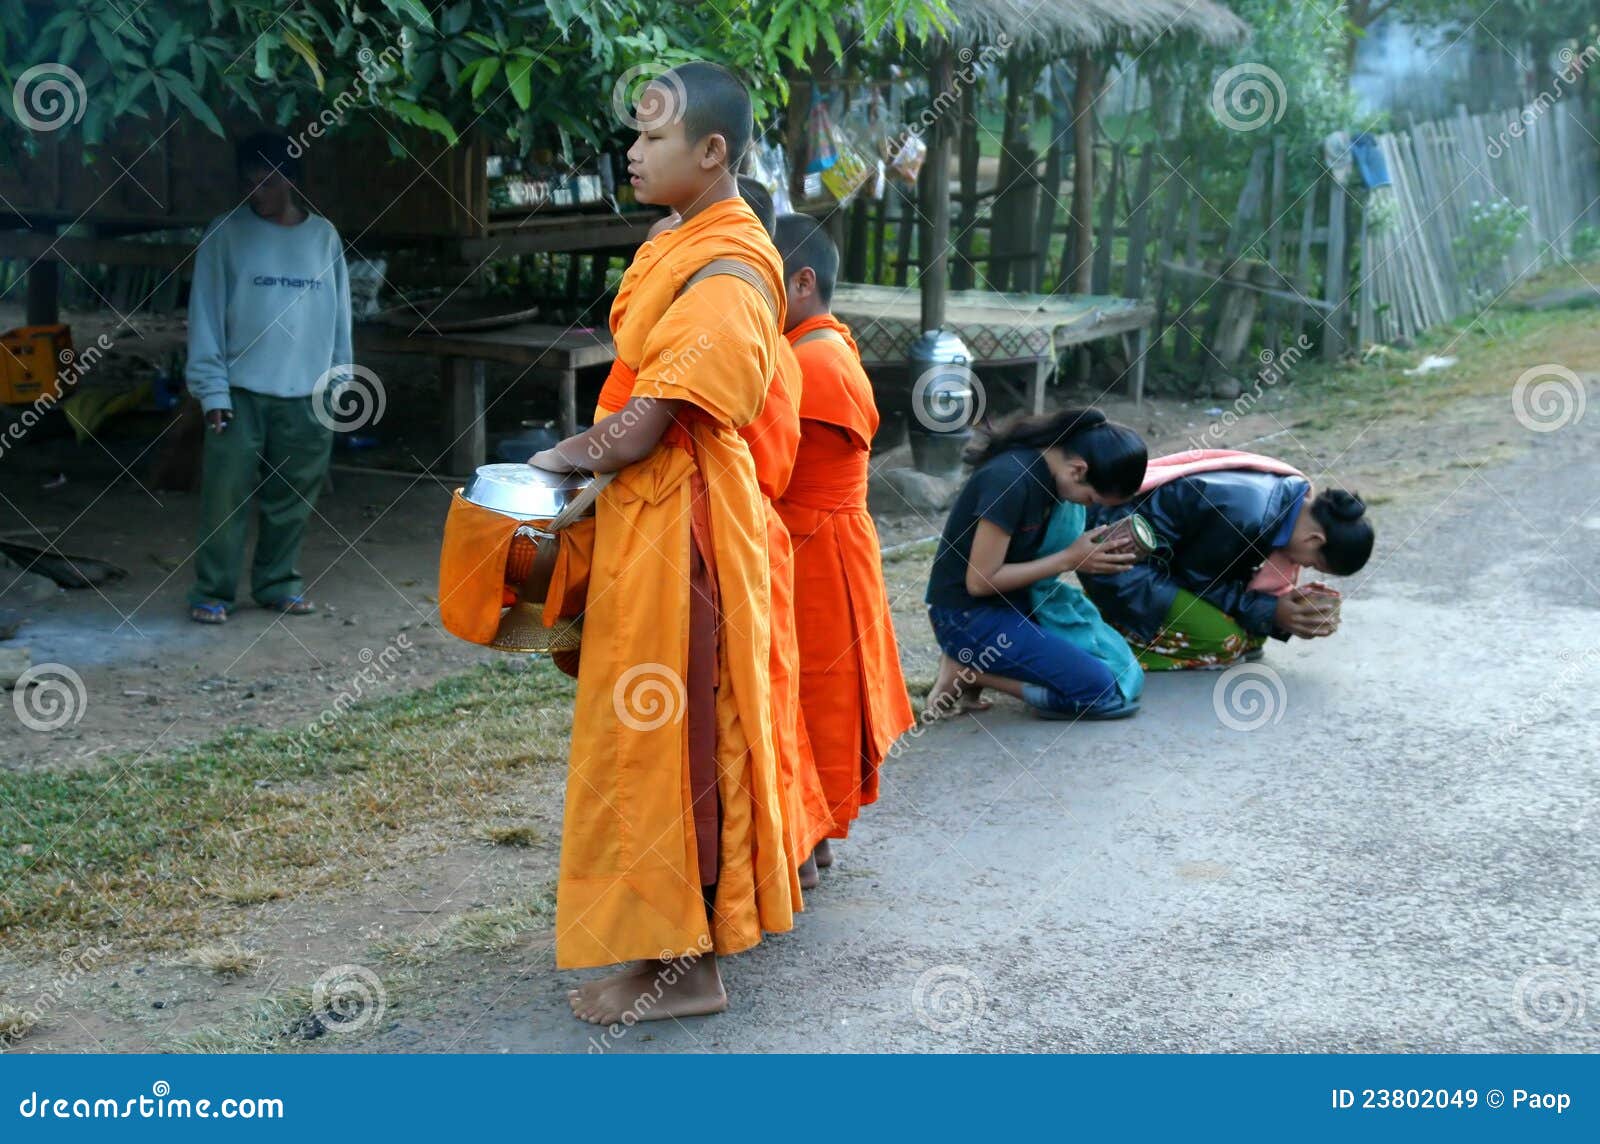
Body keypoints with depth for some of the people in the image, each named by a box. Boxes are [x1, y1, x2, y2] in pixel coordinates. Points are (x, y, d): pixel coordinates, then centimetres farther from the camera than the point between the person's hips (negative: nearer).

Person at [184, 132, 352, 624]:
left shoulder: (324, 236, 7)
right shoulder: (226, 233, -1)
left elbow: (339, 316, 10)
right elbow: (206, 316, -4)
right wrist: (212, 389, -10)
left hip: (307, 396, 3)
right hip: (241, 391, -2)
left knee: (292, 499, 8)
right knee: (225, 497, -2)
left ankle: (278, 583, 21)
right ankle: (212, 591, 7)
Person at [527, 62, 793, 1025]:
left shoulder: (726, 271, -18)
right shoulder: (682, 249, 13)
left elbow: (642, 427, -21)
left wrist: (566, 459, -4)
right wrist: (578, 459, 3)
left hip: (681, 524, -9)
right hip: (645, 518, 9)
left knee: (672, 732, -1)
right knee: (658, 730, 15)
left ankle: (688, 966, 10)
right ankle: (680, 937, 26)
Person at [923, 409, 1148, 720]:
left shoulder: (1045, 467, 0)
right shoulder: (1011, 480, -26)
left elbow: (1030, 552, 7)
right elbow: (980, 580, -22)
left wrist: (1099, 553, -9)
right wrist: (1070, 559, -18)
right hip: (968, 616, -9)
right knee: (1099, 689, -15)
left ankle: (973, 666, 7)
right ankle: (968, 672, -4)